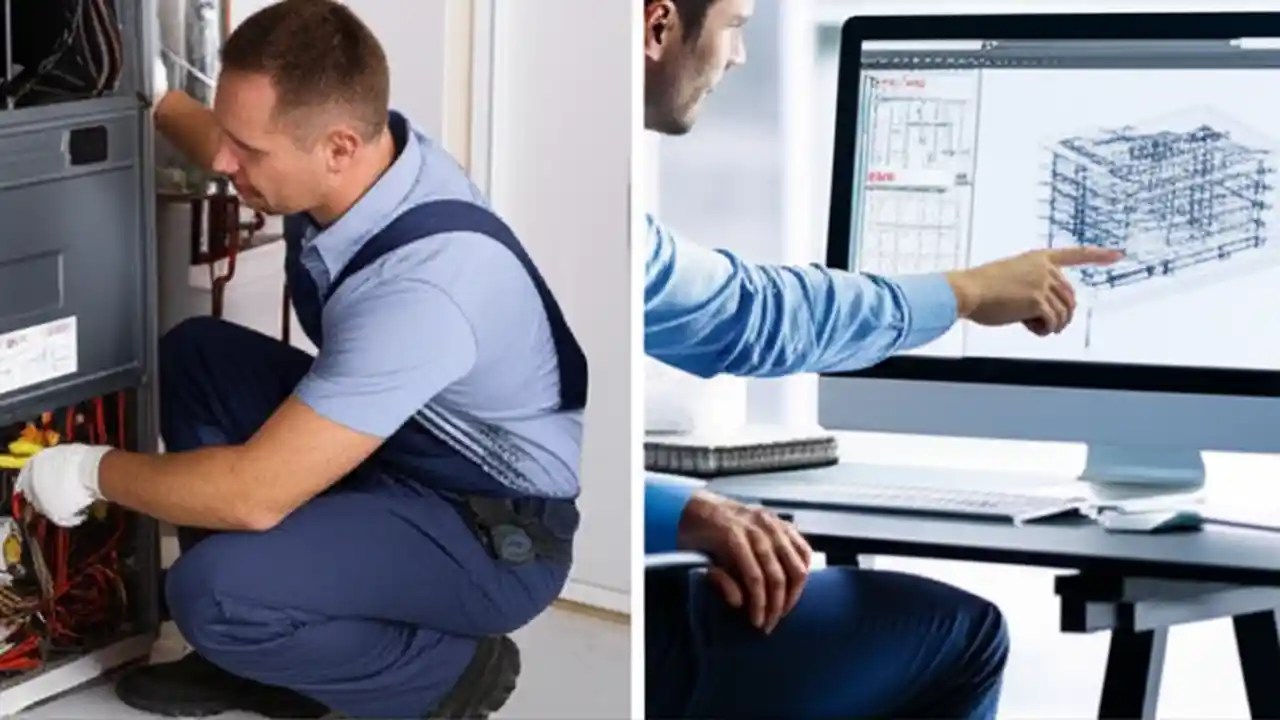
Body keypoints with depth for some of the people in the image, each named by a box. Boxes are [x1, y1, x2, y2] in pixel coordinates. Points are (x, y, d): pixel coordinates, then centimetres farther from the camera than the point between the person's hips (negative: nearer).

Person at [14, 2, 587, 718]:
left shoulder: (418, 285, -36)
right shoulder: (360, 151, -10)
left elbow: (256, 495, -32)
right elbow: (227, 140, 17)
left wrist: (94, 471, -17)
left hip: (496, 535, -9)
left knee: (215, 591, -27)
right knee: (196, 354, 6)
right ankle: (262, 649, 12)